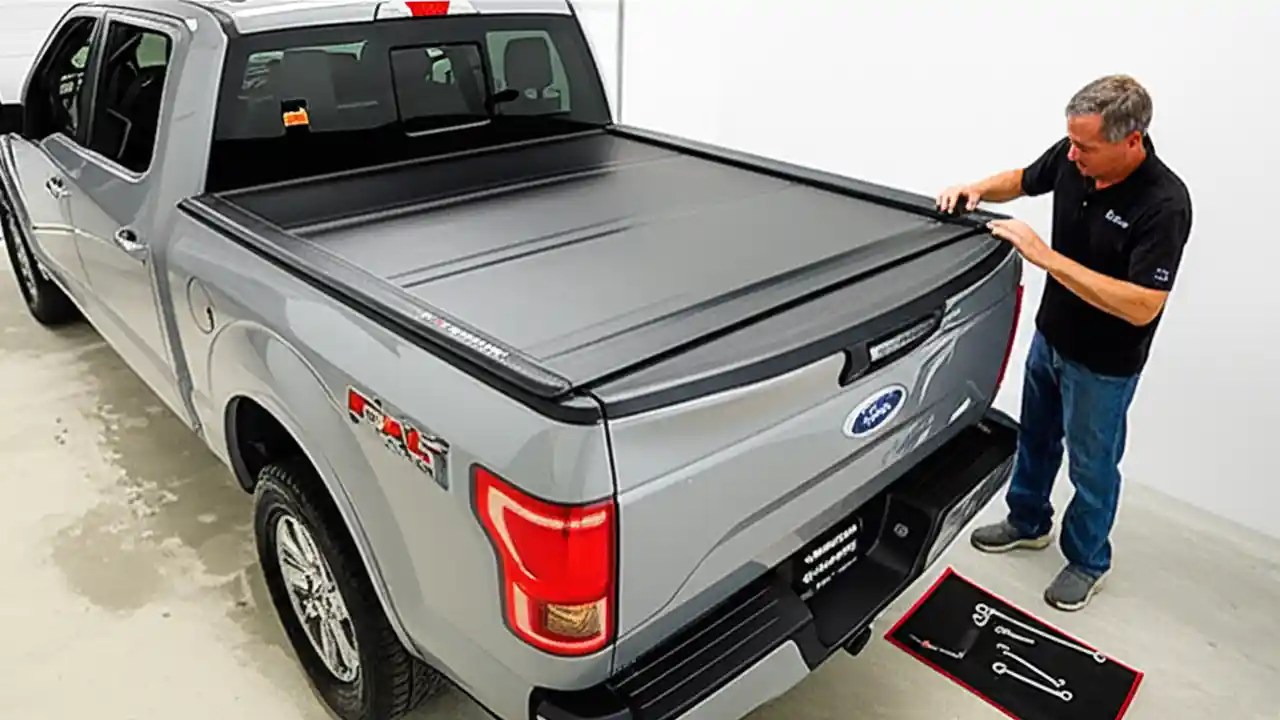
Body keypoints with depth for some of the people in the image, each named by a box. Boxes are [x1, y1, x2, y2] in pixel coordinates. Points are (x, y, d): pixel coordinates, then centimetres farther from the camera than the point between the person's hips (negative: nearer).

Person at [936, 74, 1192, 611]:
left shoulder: (1164, 204, -30)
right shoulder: (1071, 156, -13)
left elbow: (1142, 306, -34)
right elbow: (1023, 180, 8)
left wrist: (1047, 257, -38)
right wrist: (977, 190, -14)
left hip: (1103, 363, -6)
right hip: (1049, 336, 6)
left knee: (1091, 466, 13)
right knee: (1036, 438, 24)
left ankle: (1087, 562, 36)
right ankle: (1027, 521, 47)